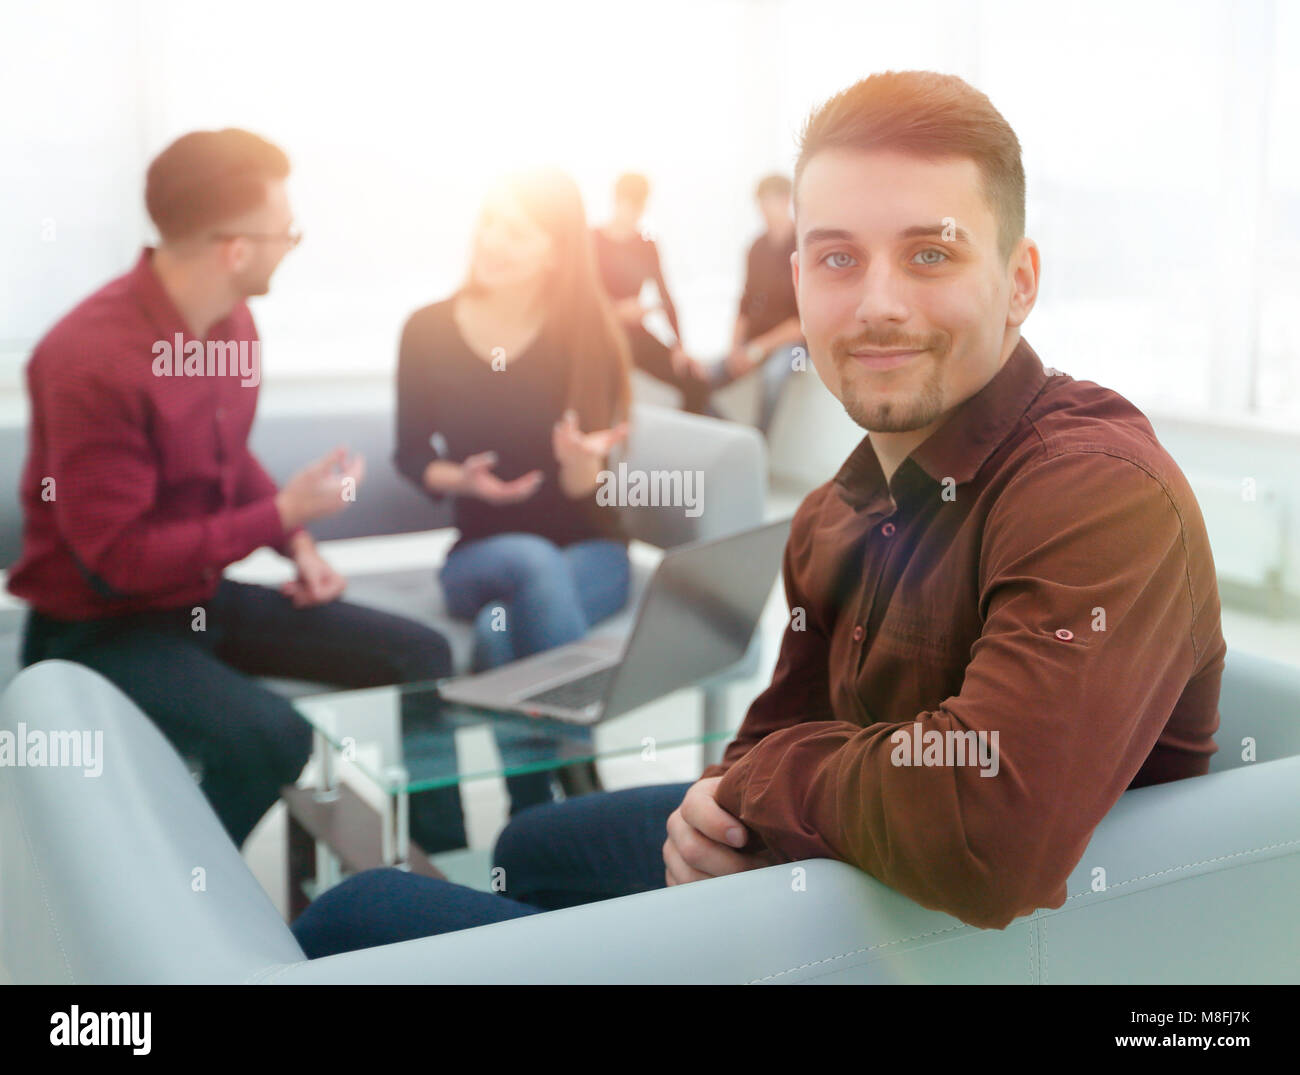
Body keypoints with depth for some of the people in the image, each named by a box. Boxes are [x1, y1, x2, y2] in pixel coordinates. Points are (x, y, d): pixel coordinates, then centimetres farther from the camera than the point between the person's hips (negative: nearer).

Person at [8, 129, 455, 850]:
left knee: (420, 658, -1)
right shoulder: (94, 364, -27)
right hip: (102, 627, -8)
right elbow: (118, 559, -24)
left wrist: (297, 543, 0)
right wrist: (285, 513, -22)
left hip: (205, 593, 8)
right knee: (272, 739, -33)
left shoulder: (230, 318, -2)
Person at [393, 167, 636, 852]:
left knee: (503, 630, -35)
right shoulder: (430, 332, -1)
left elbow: (584, 490, -6)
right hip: (480, 553, 1)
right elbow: (411, 455, 6)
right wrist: (461, 479, -15)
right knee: (533, 564, -36)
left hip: (587, 549, -1)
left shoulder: (588, 338, -4)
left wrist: (582, 461, -29)